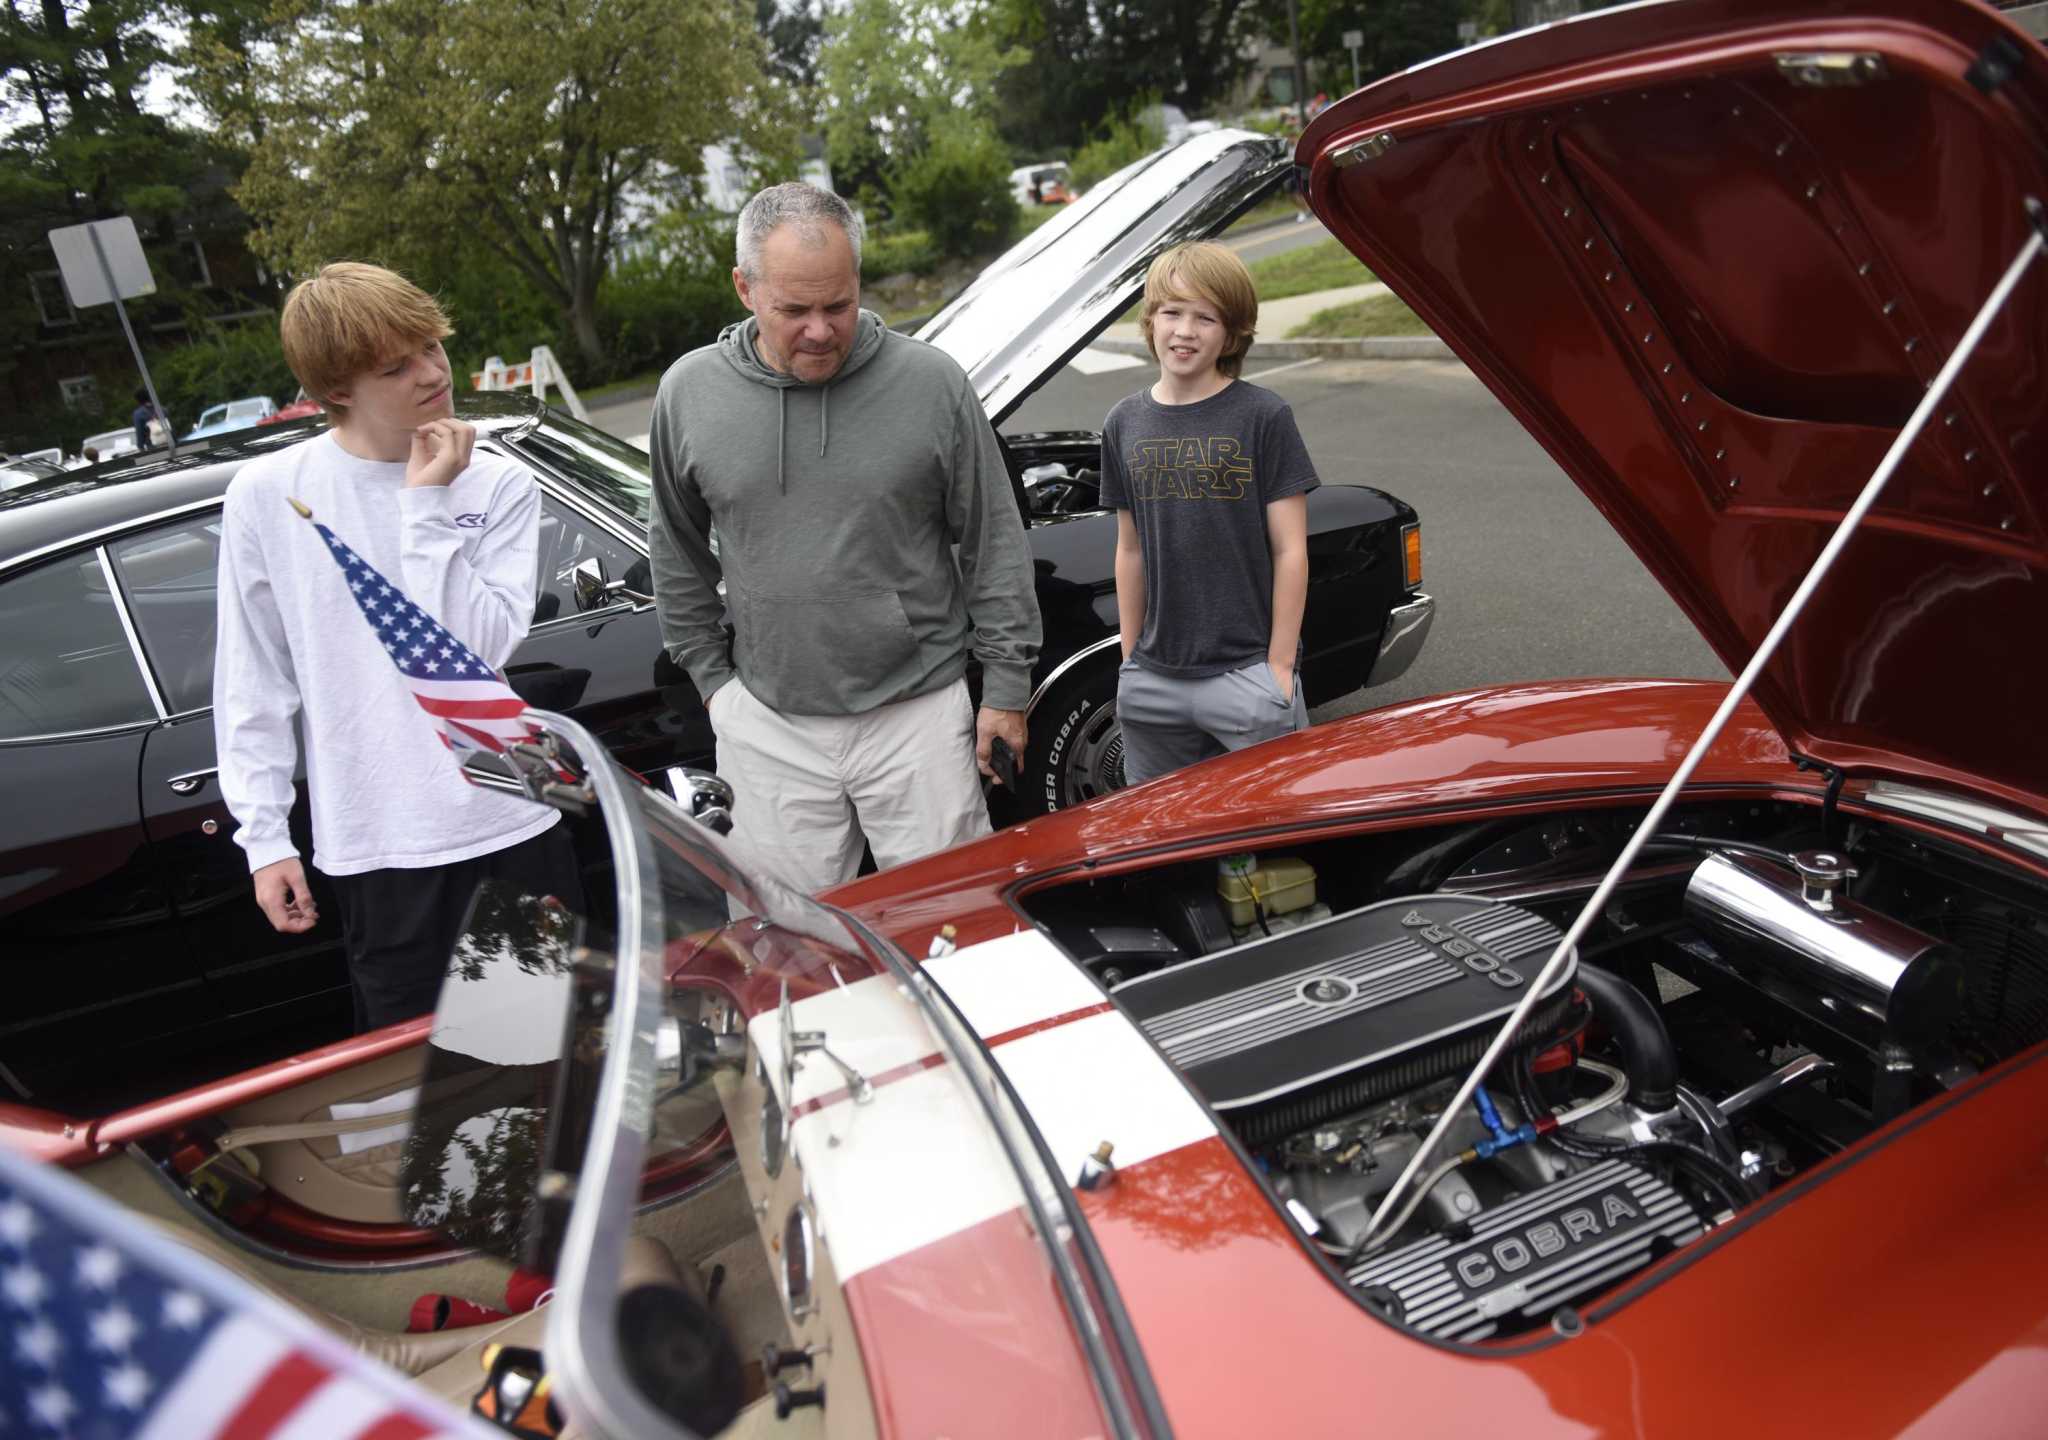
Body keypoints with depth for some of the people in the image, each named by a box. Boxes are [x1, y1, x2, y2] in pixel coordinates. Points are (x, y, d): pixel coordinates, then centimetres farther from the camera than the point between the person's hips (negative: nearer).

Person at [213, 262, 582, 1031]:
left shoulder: (499, 485, -2)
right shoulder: (267, 494, -3)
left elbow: (477, 649, -15)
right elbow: (252, 686, 1)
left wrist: (427, 505, -17)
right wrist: (265, 835, 0)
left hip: (511, 821, 1)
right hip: (377, 847, -1)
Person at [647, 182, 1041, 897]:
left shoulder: (933, 382, -7)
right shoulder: (688, 391, 0)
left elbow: (995, 543, 0)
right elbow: (678, 553, 13)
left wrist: (1007, 686, 0)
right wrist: (710, 677, 11)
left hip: (919, 714, -2)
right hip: (769, 727, 2)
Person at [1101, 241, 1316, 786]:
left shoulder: (1263, 417, -7)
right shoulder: (1125, 424, 6)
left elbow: (1290, 550, -7)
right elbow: (1130, 550, 11)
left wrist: (1280, 665, -9)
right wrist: (1131, 657, 9)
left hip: (1247, 673, -4)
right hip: (1153, 681, 4)